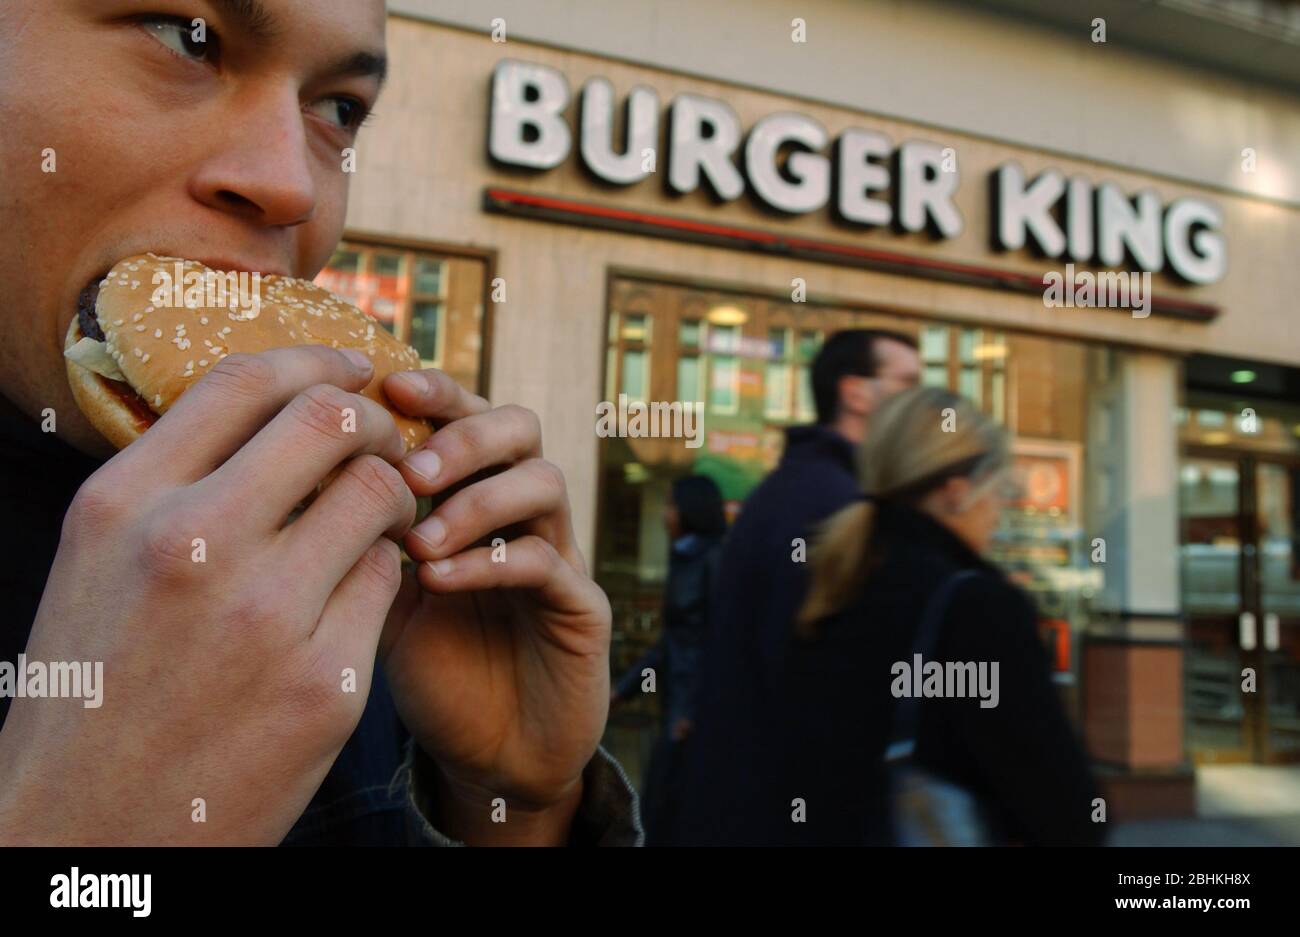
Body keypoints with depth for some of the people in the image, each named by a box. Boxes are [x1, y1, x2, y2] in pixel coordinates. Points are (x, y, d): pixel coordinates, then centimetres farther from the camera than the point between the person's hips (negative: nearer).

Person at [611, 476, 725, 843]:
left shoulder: (717, 559, -12)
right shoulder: (686, 562, 15)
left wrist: (696, 711, -22)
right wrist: (621, 688, 16)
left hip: (703, 703, -9)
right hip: (681, 699, 9)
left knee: (659, 808, -6)